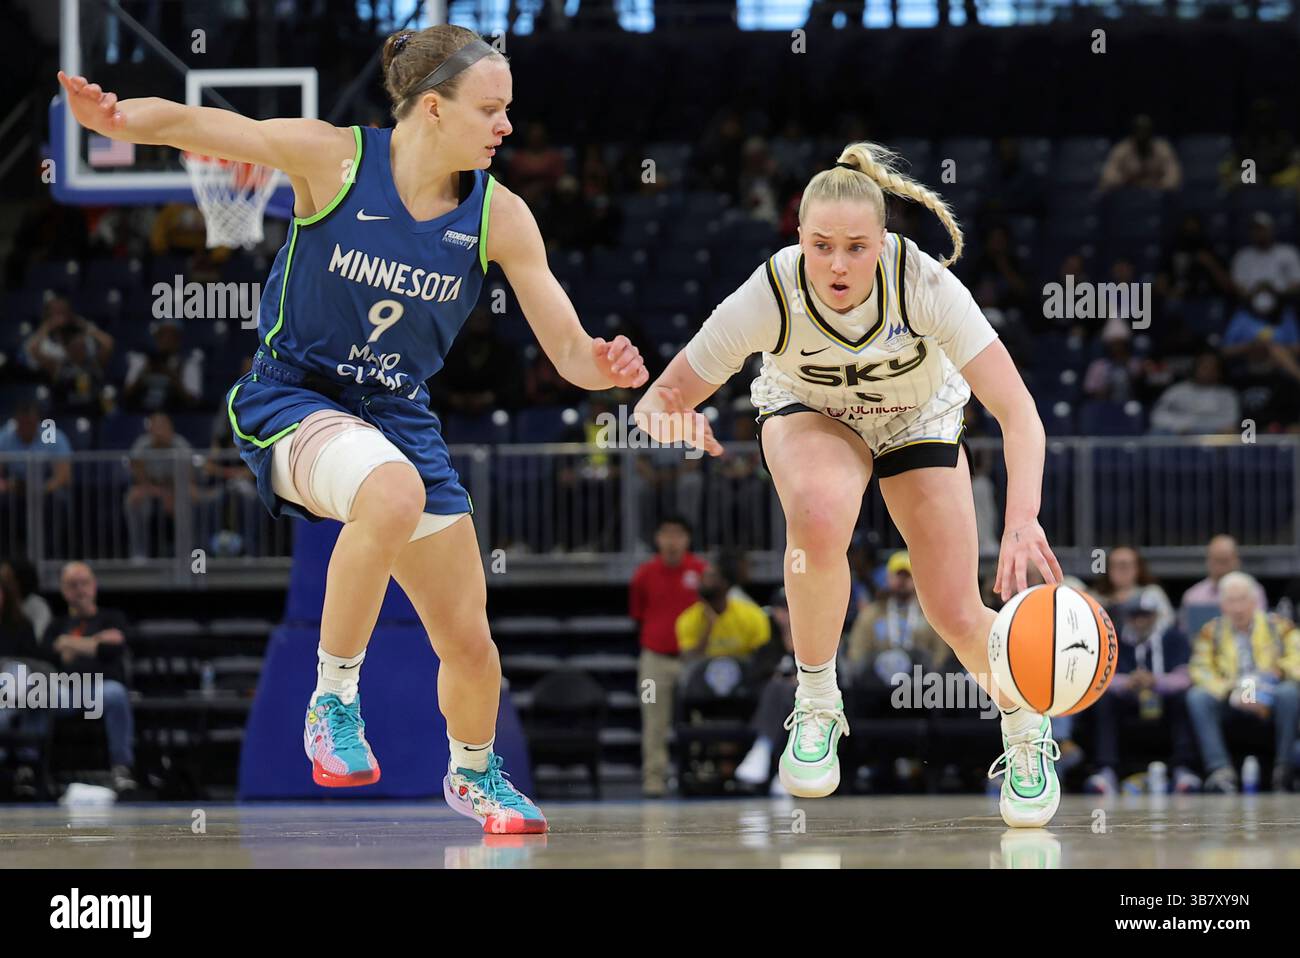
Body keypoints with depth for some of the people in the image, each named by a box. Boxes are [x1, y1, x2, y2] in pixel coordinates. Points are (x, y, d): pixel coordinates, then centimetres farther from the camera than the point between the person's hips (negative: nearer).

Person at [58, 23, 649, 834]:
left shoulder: (500, 216, -7)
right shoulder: (333, 157, -15)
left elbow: (569, 352, -4)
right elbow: (201, 127, -19)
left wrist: (603, 367, -28)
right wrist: (120, 116, -41)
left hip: (398, 414, 4)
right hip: (293, 397, -4)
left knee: (469, 641, 7)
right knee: (394, 492, -40)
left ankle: (474, 774, 42)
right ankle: (333, 699, -21)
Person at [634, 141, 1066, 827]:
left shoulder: (925, 283, -36)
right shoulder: (769, 296, -34)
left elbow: (1019, 414, -41)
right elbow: (658, 401, -26)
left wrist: (1022, 521, -57)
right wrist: (668, 417, -51)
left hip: (919, 421, 0)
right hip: (808, 414, 0)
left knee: (956, 615, -9)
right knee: (821, 514, -36)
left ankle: (1026, 730, 25)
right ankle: (815, 704, -13)